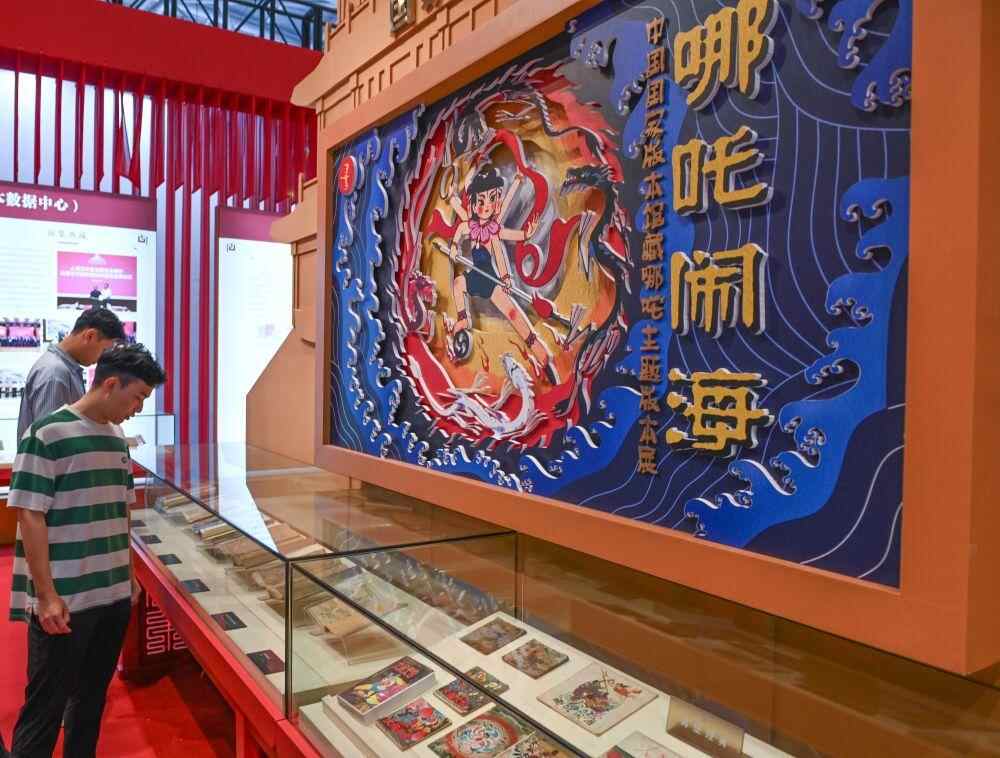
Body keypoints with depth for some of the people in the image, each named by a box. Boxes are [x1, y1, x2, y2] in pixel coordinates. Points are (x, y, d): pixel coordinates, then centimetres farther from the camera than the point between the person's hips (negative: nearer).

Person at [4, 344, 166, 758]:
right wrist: (46, 595, -16)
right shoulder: (47, 435, -12)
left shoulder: (116, 438, 8)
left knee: (92, 698, 17)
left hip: (113, 596, 6)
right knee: (45, 707, 6)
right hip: (63, 602, -6)